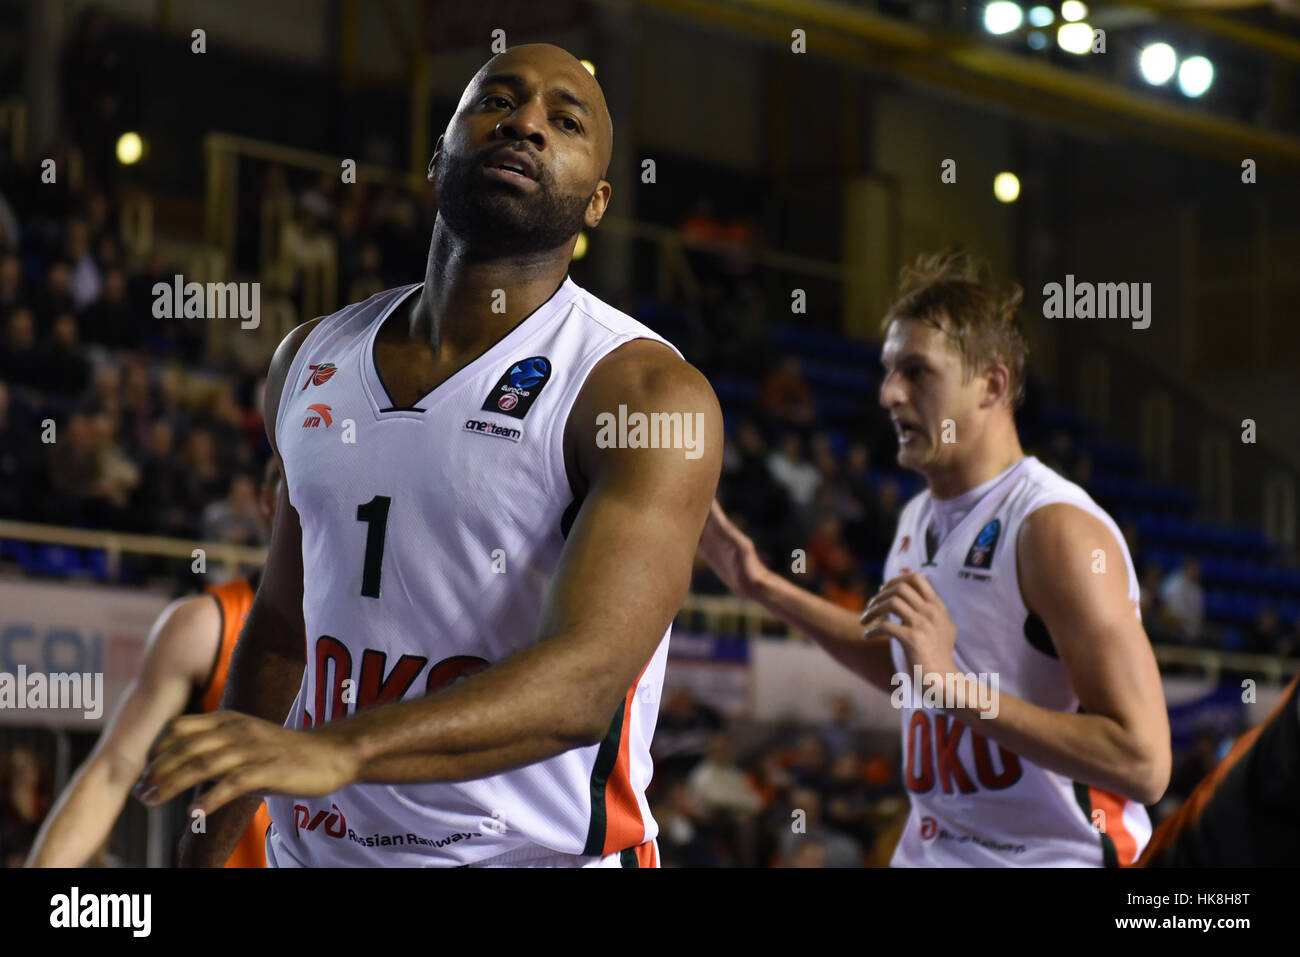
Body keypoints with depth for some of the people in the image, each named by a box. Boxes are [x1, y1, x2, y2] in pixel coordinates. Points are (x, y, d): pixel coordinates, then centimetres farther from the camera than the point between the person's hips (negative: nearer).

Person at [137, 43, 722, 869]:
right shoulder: (311, 363, 6)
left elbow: (583, 682, -26)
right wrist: (206, 847, 16)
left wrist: (335, 751, -39)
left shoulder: (648, 391, -14)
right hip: (312, 847, 5)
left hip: (538, 849, -5)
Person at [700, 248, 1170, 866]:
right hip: (927, 854, 7)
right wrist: (764, 588, 24)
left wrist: (956, 686, -27)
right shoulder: (919, 520, 8)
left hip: (1051, 856, -7)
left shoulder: (1057, 530, -17)